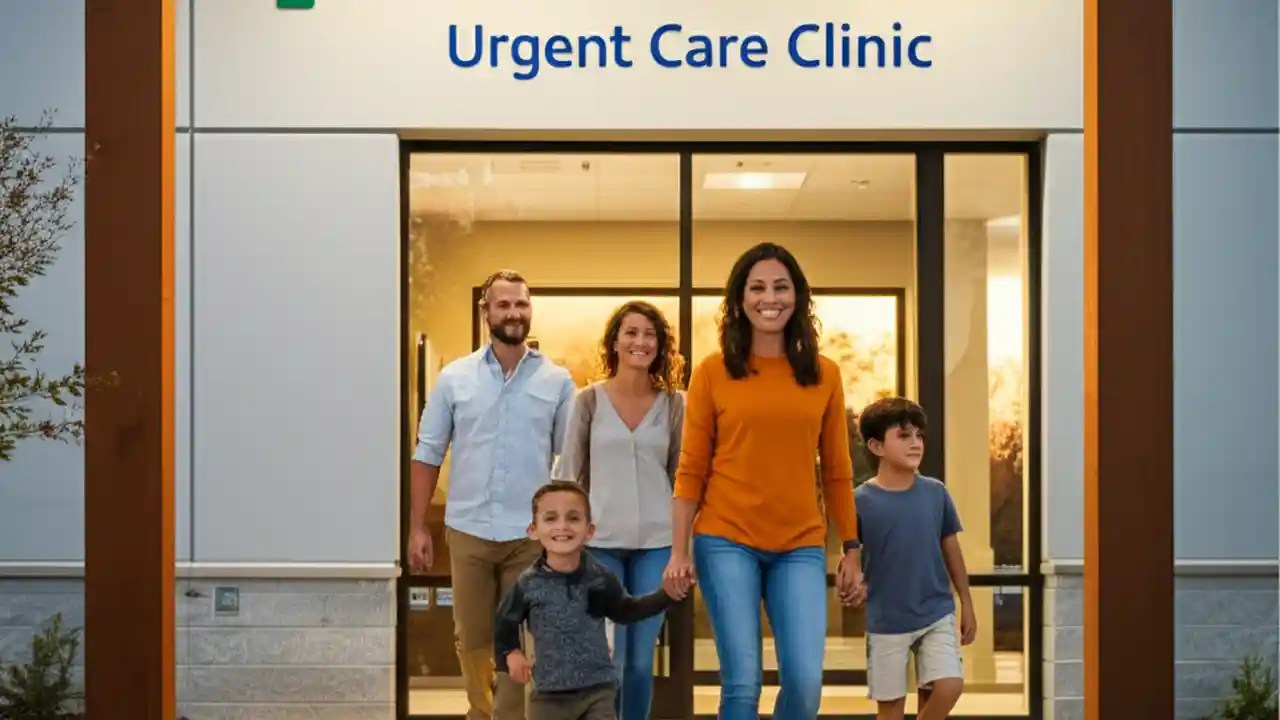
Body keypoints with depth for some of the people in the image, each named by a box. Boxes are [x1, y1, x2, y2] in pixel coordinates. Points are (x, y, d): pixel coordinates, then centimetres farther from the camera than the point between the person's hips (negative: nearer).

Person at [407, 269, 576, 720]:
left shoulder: (557, 381, 1)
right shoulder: (454, 377, 2)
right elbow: (427, 455, 4)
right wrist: (417, 528, 0)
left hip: (531, 534, -1)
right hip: (468, 531, 1)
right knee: (472, 639, 12)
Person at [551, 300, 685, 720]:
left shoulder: (674, 404, 5)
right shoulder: (589, 400, 1)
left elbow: (681, 476, 9)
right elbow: (568, 473, 4)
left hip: (655, 543, 1)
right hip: (600, 541, -1)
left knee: (641, 661, 6)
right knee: (608, 660, -3)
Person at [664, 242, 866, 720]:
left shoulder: (824, 374, 7)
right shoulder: (712, 372, 0)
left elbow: (836, 471, 10)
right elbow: (691, 470, 1)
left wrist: (851, 550, 9)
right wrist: (678, 551, -4)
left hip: (800, 547, 2)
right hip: (726, 541, -2)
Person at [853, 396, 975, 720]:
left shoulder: (935, 492, -1)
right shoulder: (861, 500, -10)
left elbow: (951, 549, 8)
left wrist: (967, 604, 11)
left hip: (937, 614, 2)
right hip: (886, 621, -2)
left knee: (949, 687, -10)